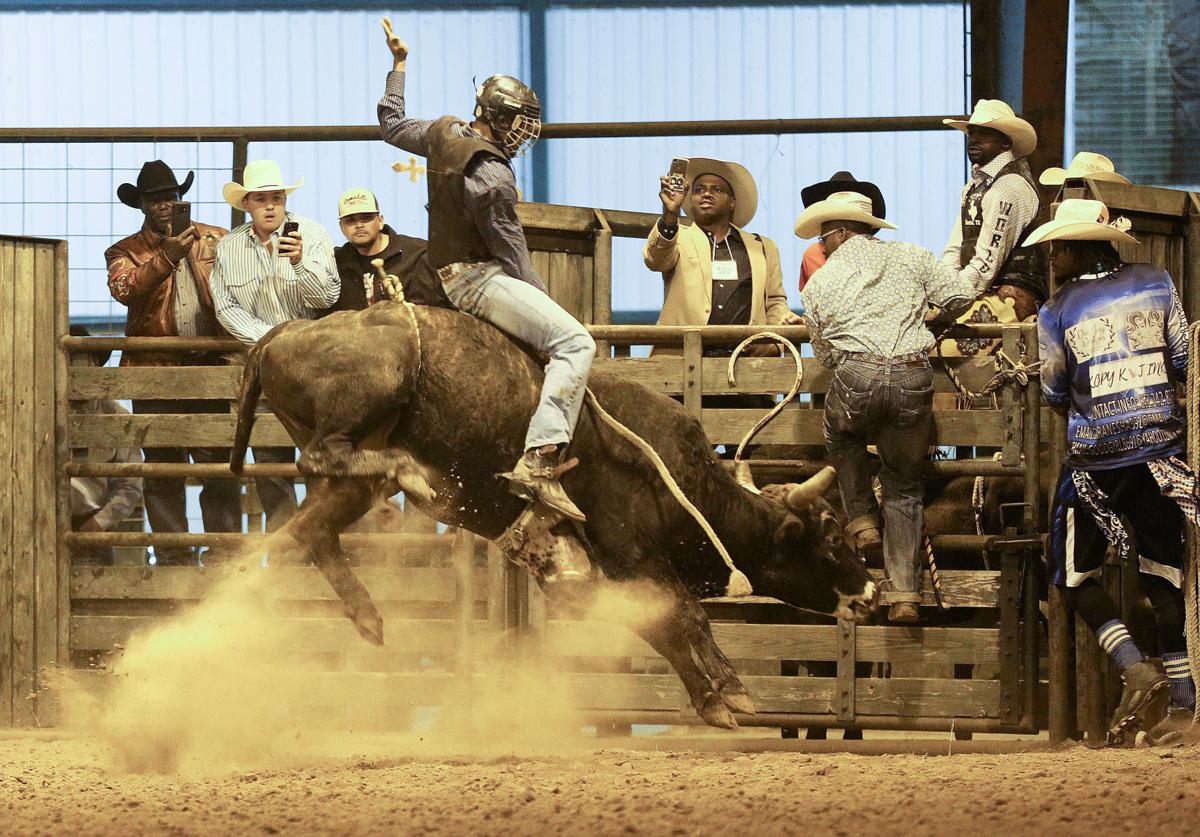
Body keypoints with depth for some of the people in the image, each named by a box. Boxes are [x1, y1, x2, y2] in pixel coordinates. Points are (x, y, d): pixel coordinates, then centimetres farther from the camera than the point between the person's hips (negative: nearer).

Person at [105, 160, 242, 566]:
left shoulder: (215, 240, 13)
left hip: (209, 365, 0)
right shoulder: (126, 251, 8)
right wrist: (168, 258, -24)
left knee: (220, 465, -2)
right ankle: (173, 556, 7)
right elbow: (123, 288, -12)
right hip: (156, 370, 0)